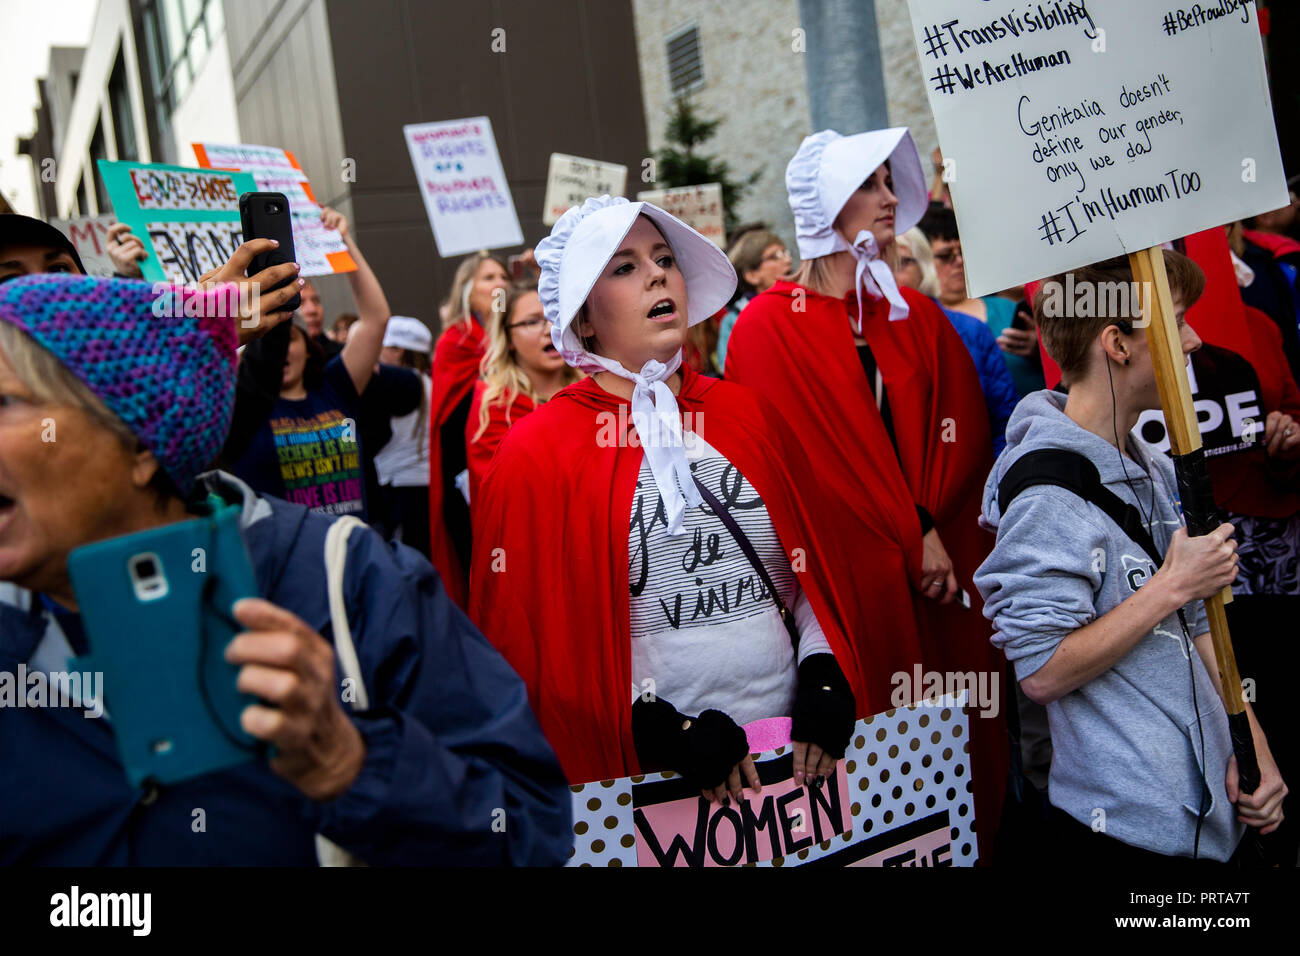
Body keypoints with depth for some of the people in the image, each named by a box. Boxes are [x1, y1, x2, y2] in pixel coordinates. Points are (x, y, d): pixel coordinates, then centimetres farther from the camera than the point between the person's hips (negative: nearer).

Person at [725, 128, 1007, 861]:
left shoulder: (917, 317, 13)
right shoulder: (770, 326, -4)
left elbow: (963, 429, 8)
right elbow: (793, 457, -10)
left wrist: (932, 525, -8)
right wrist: (909, 541, -9)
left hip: (946, 564, 5)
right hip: (850, 575, -5)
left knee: (965, 745, 8)